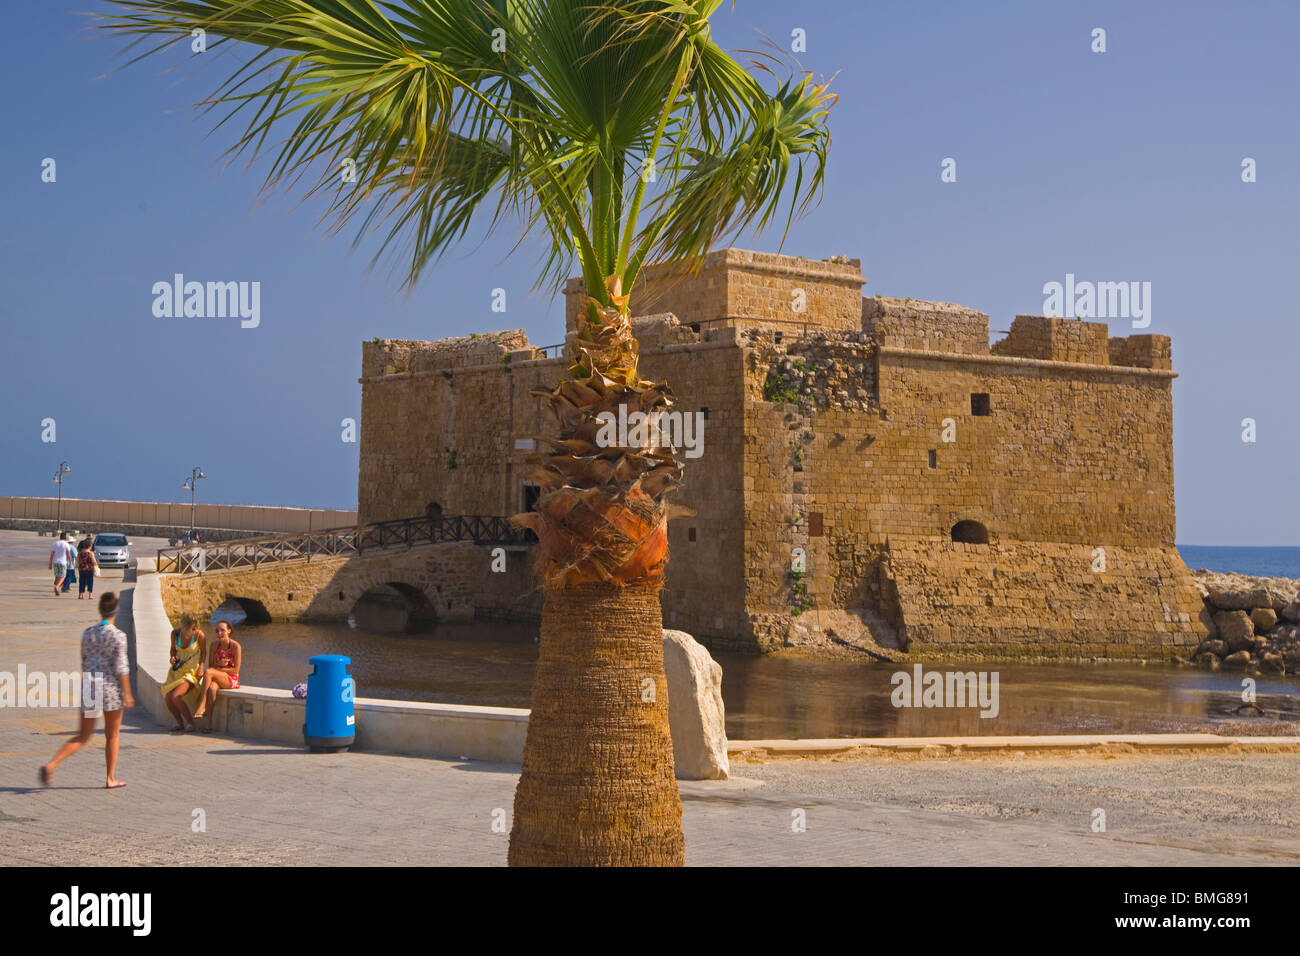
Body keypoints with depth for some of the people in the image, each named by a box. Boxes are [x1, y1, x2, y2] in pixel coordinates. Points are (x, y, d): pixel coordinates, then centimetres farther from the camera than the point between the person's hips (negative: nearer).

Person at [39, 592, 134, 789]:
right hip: (111, 689, -4)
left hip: (89, 686, 4)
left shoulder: (87, 633, 4)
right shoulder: (118, 636, -11)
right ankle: (111, 778, 17)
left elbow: (84, 663, 12)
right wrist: (127, 695, -6)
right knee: (112, 736, 11)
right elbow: (121, 668, -12)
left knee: (83, 736, 11)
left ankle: (51, 765, -7)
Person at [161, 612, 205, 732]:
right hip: (178, 671, 5)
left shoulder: (199, 635, -17)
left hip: (192, 672, -5)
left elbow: (203, 652, 0)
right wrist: (173, 657, -8)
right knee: (167, 698, -12)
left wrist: (201, 667, -11)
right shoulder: (175, 633, -8)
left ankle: (190, 724, -9)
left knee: (175, 697, -23)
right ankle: (180, 723, 9)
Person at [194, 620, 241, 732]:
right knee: (212, 688, -35)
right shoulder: (215, 645, 7)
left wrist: (217, 669, -13)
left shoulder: (235, 646, -9)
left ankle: (202, 705, -29)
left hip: (231, 680, -4)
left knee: (209, 672, -33)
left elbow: (235, 670, -12)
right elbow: (211, 665, 10)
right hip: (216, 679, 4)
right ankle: (208, 723, -34)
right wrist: (218, 664, -12)